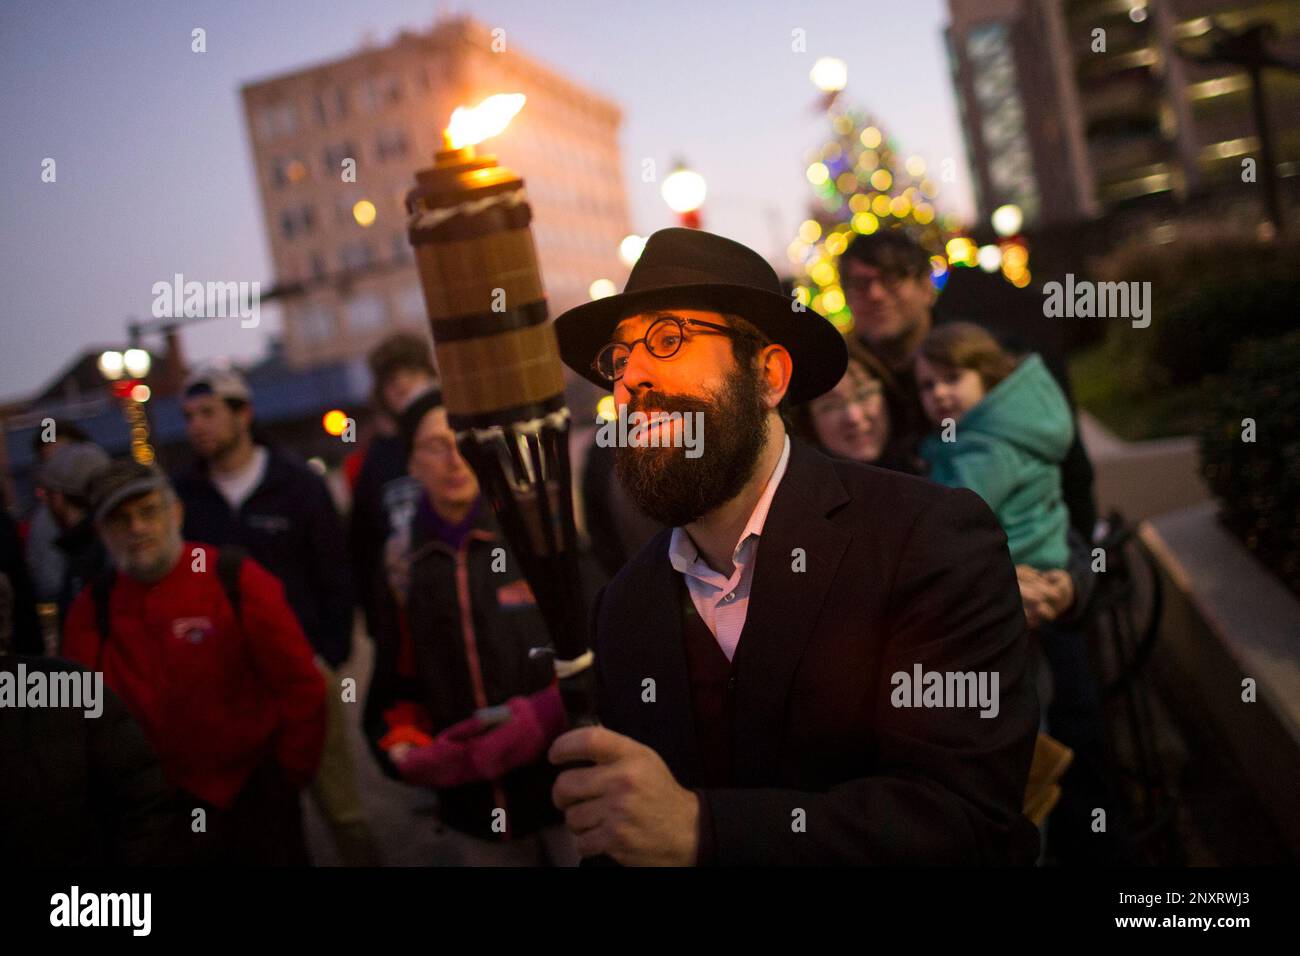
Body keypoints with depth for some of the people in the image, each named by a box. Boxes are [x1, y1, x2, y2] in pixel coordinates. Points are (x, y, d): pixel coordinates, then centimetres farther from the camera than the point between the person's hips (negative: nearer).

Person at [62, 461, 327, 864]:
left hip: (254, 797, -2)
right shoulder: (92, 609, -4)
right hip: (159, 811, 2)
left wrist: (288, 776, -3)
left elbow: (299, 684, -9)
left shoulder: (237, 581, -13)